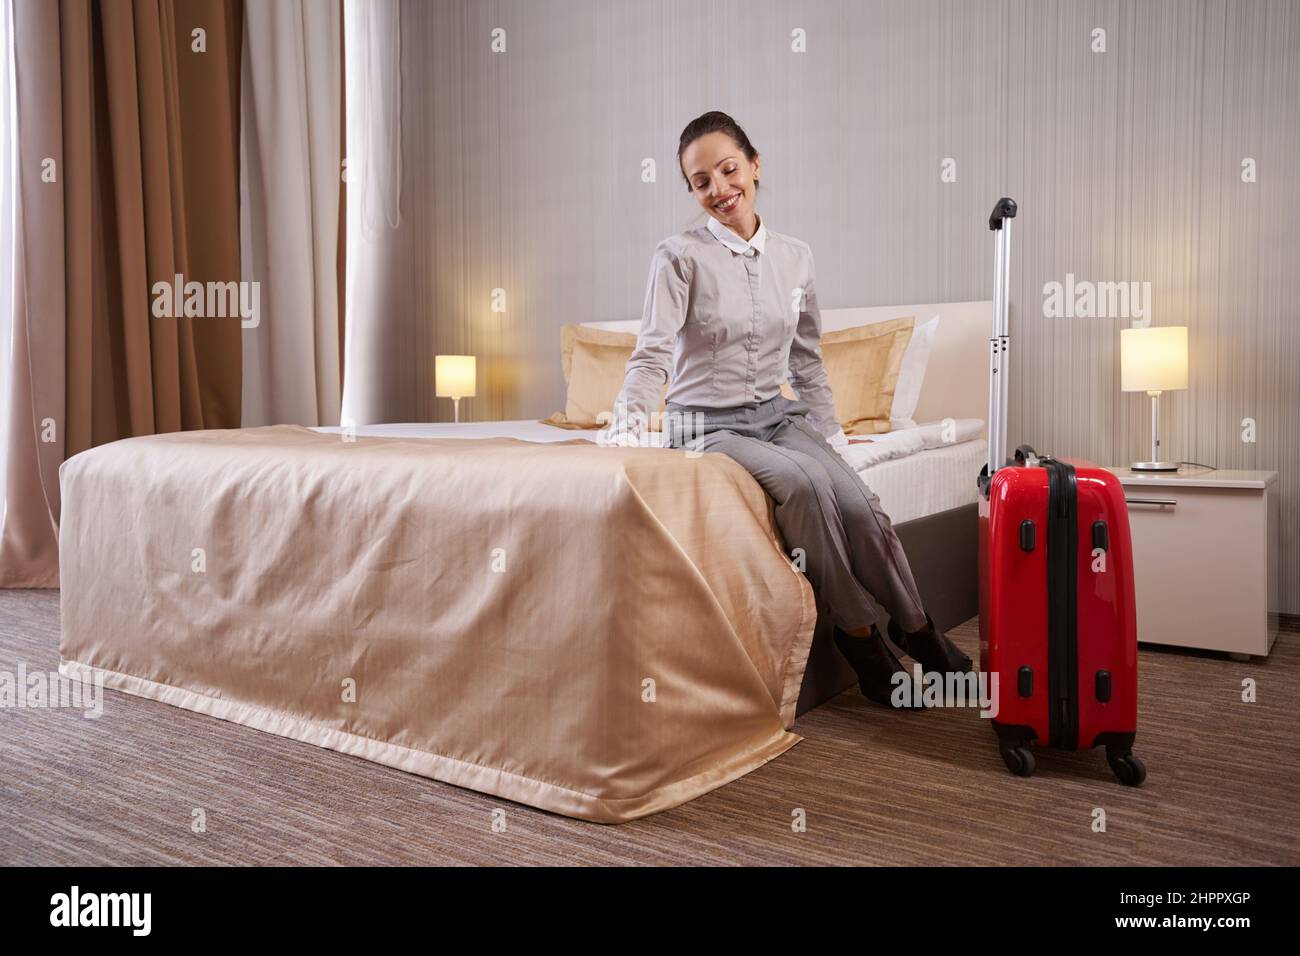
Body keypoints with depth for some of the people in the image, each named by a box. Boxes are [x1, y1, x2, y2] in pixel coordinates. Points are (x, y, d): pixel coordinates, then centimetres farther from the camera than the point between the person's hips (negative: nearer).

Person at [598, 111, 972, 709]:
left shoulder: (795, 257, 8)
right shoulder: (679, 256, -6)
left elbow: (808, 361, 15)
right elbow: (652, 355, -15)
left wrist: (830, 432, 9)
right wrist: (625, 429, -30)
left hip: (777, 415, 4)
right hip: (707, 425, -4)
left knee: (858, 502, -22)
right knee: (802, 481, -33)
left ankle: (913, 624, 1)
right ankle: (858, 631, -14)